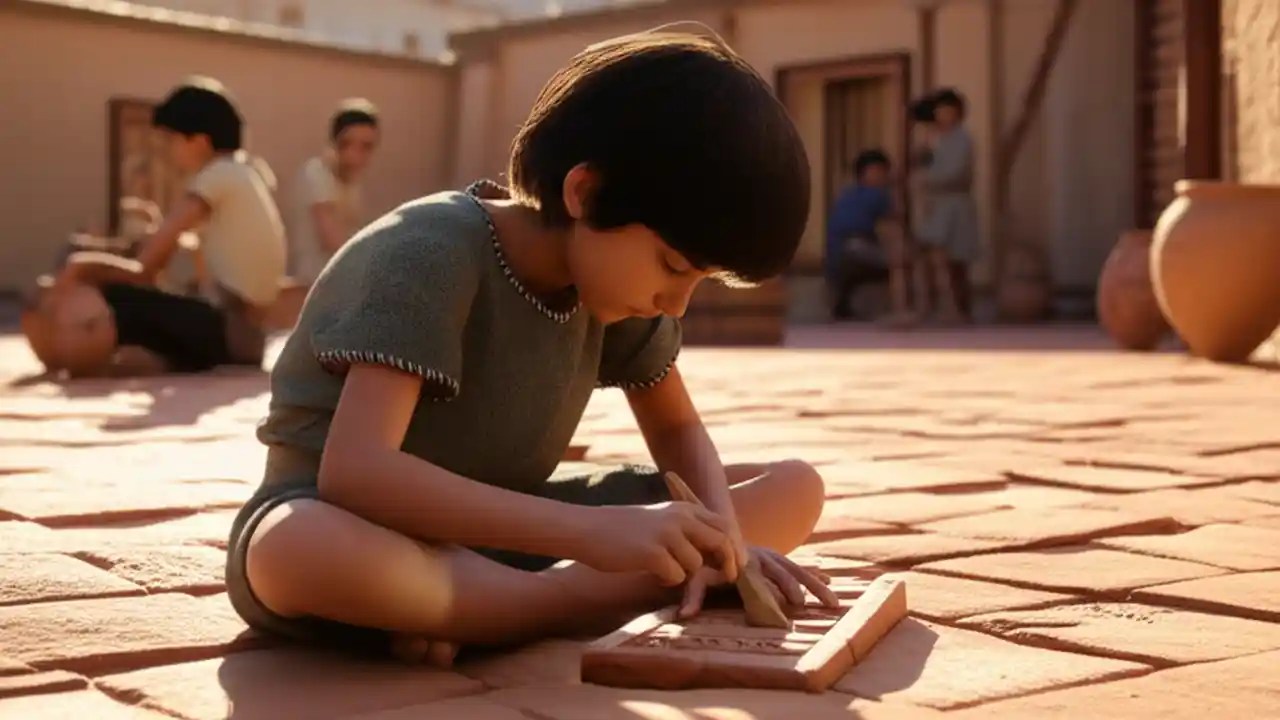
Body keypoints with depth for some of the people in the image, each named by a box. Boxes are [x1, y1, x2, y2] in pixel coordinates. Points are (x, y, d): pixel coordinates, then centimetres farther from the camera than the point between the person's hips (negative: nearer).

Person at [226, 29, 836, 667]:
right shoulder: (431, 256, -25)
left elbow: (677, 429, 7)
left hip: (501, 534, 7)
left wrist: (721, 531, -15)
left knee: (796, 488, -4)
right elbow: (354, 471, -36)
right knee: (297, 550, -44)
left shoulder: (615, 271, -4)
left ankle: (549, 598, -20)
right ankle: (576, 600, -25)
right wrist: (593, 531, -42)